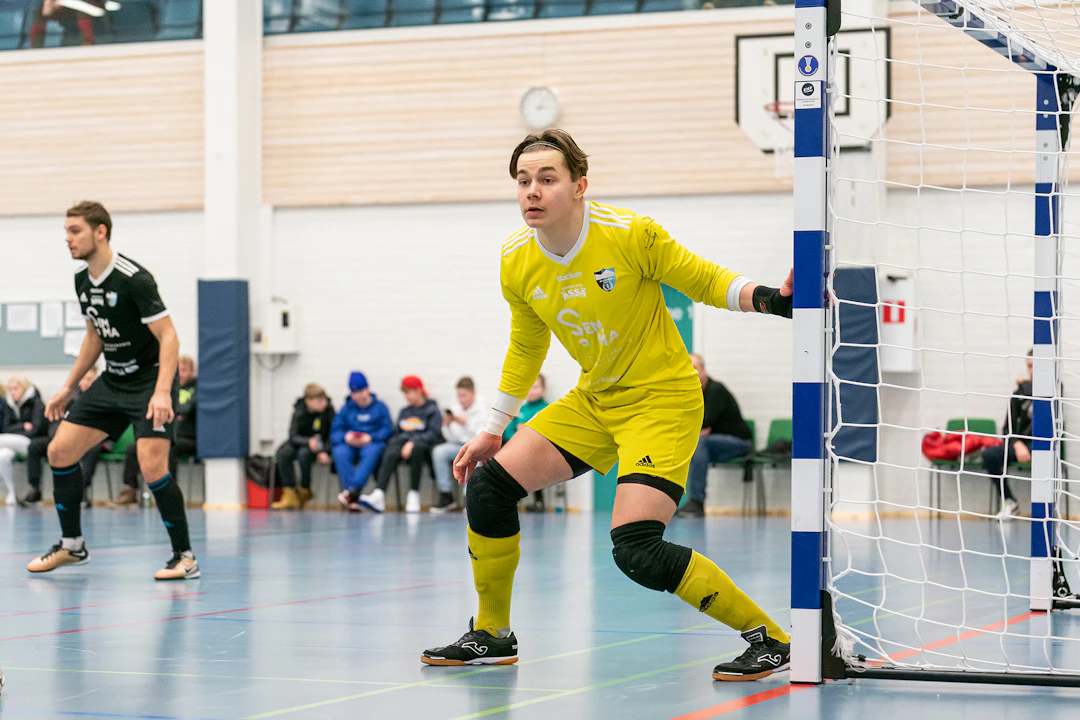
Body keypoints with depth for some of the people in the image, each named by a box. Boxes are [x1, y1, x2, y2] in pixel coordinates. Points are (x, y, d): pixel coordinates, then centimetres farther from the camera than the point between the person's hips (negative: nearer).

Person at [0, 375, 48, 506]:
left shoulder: (36, 403, -4)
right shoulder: (11, 405, 14)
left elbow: (36, 429, -11)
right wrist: (23, 426, -7)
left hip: (32, 442, -5)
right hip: (15, 443, 5)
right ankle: (11, 492, -22)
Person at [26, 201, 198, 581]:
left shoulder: (133, 279, -21)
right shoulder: (82, 281, 4)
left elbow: (169, 337, -22)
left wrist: (162, 392, -33)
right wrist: (68, 387, 19)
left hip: (152, 381, -8)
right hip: (112, 382, 8)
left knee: (152, 466, -22)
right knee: (59, 450, 2)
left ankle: (185, 556, -8)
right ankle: (72, 545, 18)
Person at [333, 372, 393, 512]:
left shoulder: (379, 406, 11)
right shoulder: (346, 409, 17)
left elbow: (387, 429, 0)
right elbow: (335, 432, 7)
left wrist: (370, 438, -16)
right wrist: (346, 437, -15)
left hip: (371, 443, -2)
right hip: (349, 445, 2)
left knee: (372, 451, -39)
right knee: (339, 452, -34)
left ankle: (352, 490, -50)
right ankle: (354, 499, -44)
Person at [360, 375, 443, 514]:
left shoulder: (432, 410, 7)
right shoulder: (404, 412, 27)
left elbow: (434, 434, -6)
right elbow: (397, 432, 26)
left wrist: (413, 443, -18)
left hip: (424, 446, -4)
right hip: (403, 442, 4)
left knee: (417, 448, -41)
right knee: (391, 454, -31)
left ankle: (413, 496, -36)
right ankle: (379, 494, -52)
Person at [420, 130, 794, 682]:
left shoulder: (630, 234, -21)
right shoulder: (517, 262, -4)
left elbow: (706, 283, -9)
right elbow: (525, 348, 13)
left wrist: (767, 297, -28)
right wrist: (493, 429, 16)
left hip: (662, 397, -7)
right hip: (594, 399, 7)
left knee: (636, 550, -22)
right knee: (489, 483, -1)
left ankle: (769, 639, -8)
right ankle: (491, 635, 20)